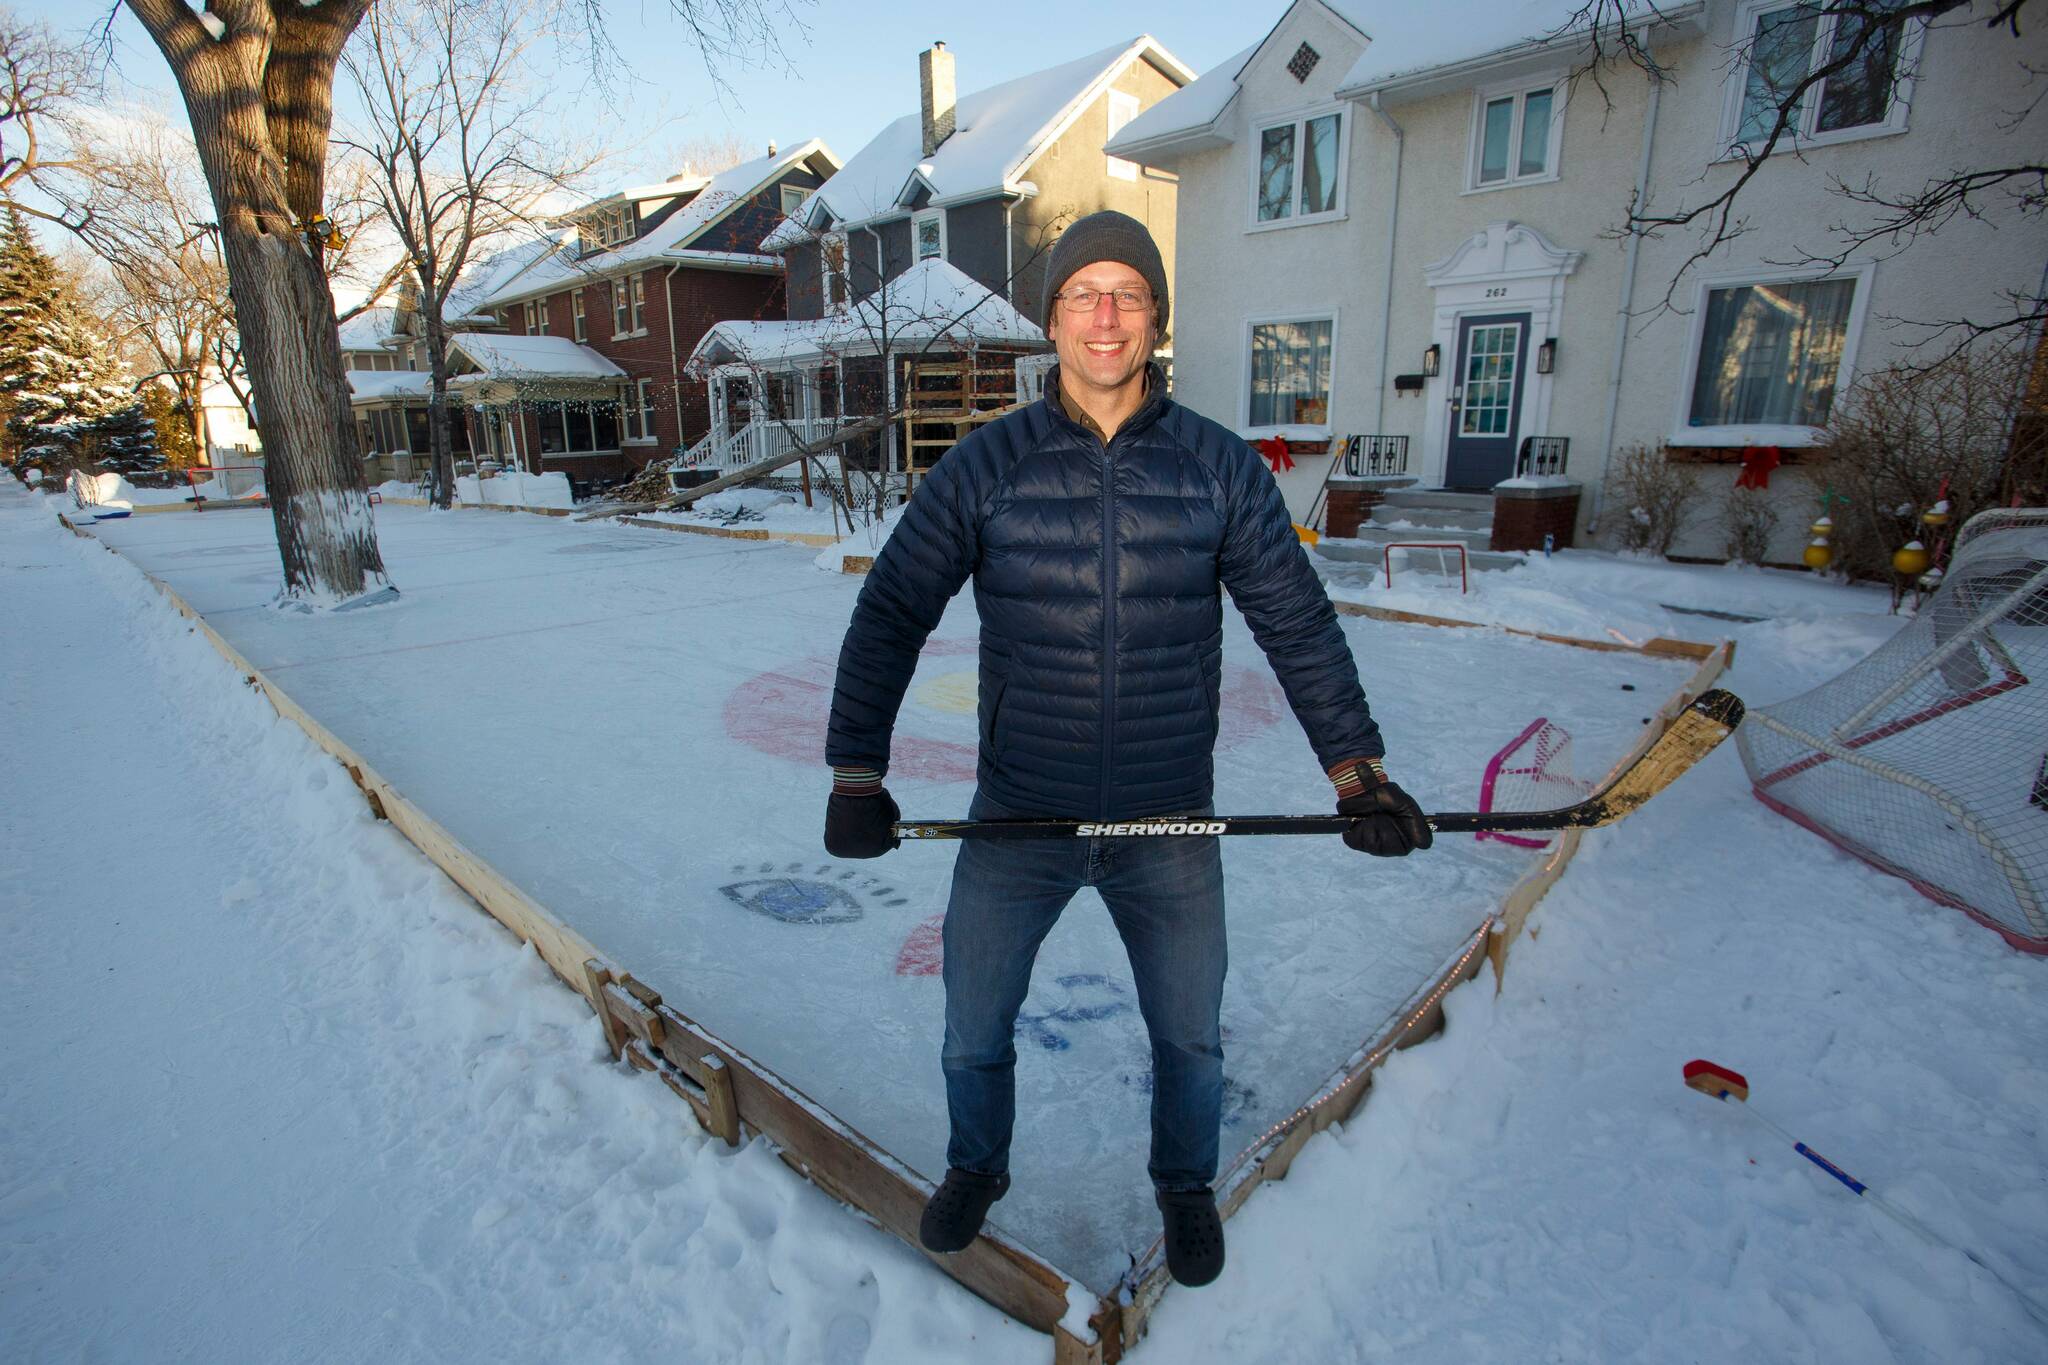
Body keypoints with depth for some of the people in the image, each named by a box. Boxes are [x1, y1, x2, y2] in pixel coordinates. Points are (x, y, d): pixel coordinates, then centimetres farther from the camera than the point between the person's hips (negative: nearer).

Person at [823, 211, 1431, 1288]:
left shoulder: (1222, 469, -4)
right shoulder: (986, 465, -6)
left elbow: (1299, 625, 0)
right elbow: (889, 614, -3)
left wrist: (1359, 772, -6)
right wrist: (856, 775, -7)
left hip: (1171, 828, 1)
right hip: (1015, 823, 0)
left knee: (1190, 1043, 19)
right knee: (972, 1035, 18)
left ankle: (1185, 1186, 52)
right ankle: (977, 1169, 51)